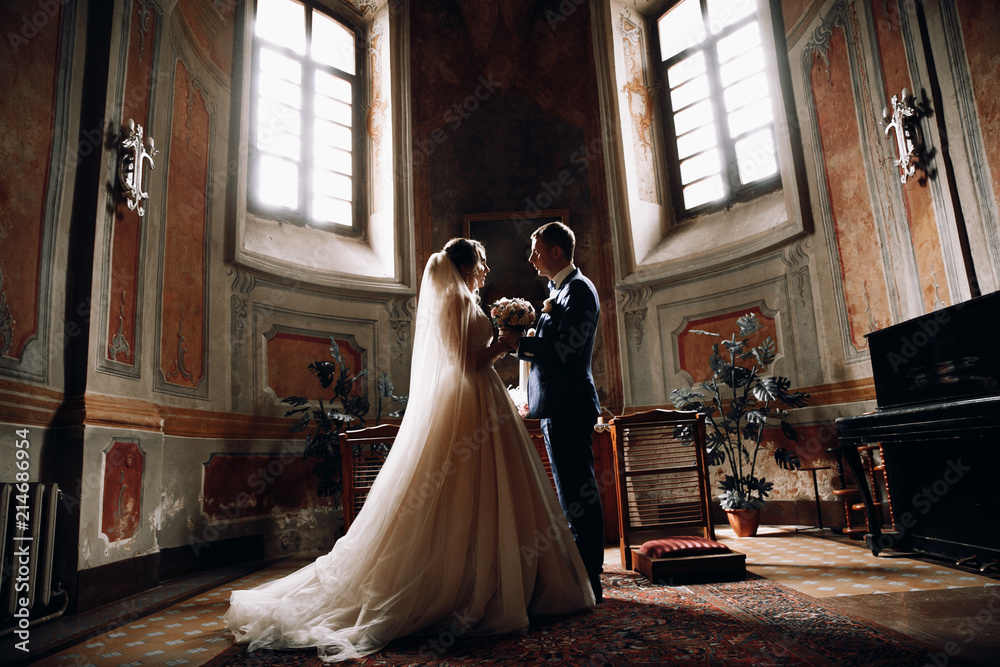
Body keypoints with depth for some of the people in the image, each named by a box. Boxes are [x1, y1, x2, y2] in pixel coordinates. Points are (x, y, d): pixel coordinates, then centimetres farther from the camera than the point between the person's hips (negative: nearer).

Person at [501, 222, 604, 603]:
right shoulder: (559, 290, 20)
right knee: (575, 493, 16)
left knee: (577, 495, -4)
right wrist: (526, 339, 7)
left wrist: (521, 342, -14)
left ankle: (589, 581, 6)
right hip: (557, 407, 10)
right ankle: (581, 575, 27)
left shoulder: (579, 289, -11)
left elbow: (565, 349, -20)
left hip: (568, 407, -10)